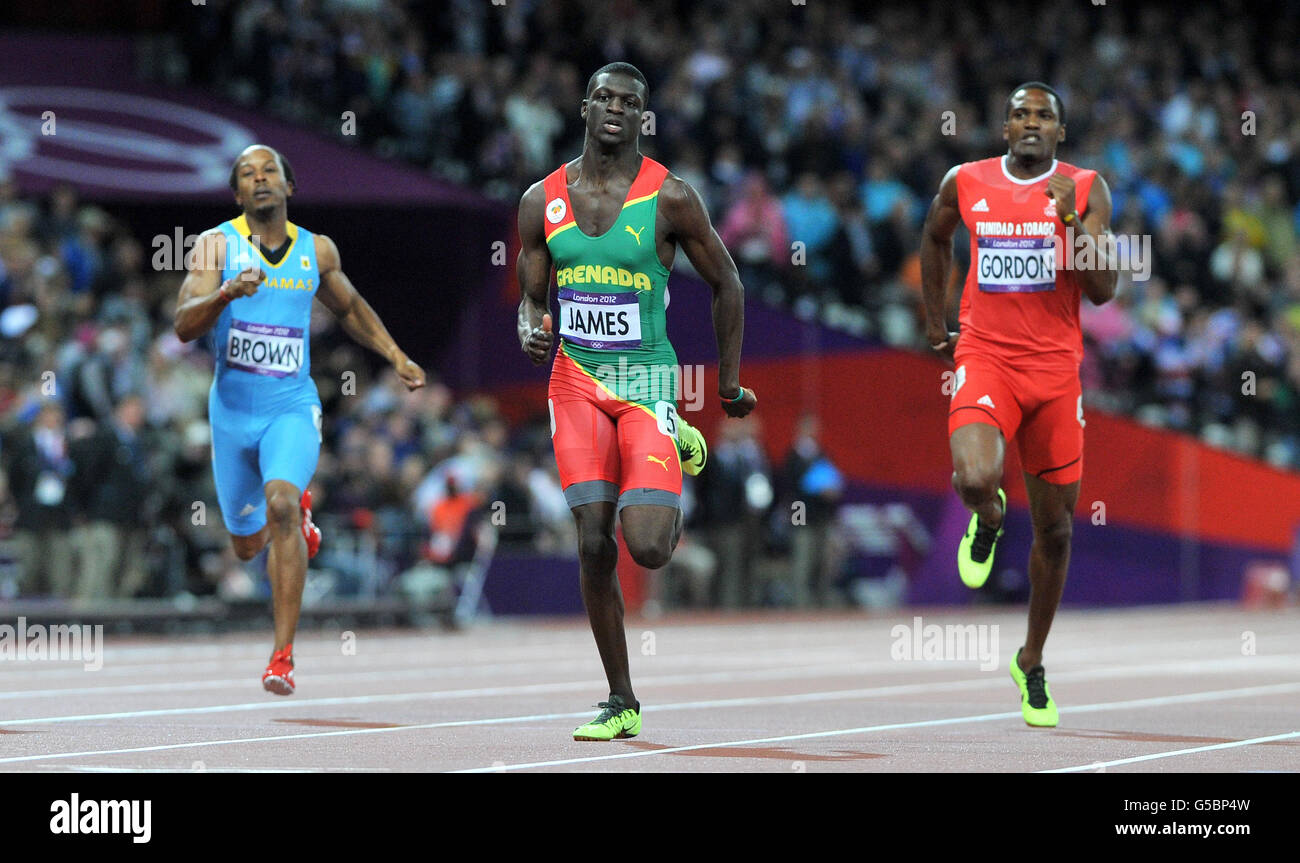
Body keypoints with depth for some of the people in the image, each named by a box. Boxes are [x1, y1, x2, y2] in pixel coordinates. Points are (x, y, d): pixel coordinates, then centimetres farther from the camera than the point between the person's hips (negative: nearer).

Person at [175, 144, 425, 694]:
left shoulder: (318, 251, 3)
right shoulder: (216, 246, -6)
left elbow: (350, 307, 23)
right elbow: (184, 327, -17)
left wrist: (396, 356, 15)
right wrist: (225, 293, -35)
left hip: (292, 407, -1)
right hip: (232, 410, 1)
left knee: (280, 503, -28)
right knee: (248, 544, 13)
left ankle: (283, 655, -26)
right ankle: (296, 517, 53)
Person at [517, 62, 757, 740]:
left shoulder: (669, 197, -6)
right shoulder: (542, 201, 3)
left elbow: (725, 284, 4)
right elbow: (531, 298, 11)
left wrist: (730, 383, 9)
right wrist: (531, 334, -14)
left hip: (647, 379, -3)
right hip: (576, 380, 3)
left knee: (647, 546, -15)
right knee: (594, 546, -4)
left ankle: (680, 452, 21)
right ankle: (621, 704, 8)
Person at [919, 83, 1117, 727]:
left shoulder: (1086, 190, -1)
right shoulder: (965, 183, 2)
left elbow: (1102, 292, -8)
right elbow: (934, 238, 24)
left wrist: (1071, 219, -19)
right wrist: (934, 321, 22)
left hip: (1055, 370, 1)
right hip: (985, 358, -1)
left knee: (1054, 525, 8)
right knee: (973, 478, -30)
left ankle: (1032, 662, 27)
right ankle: (987, 520, 9)